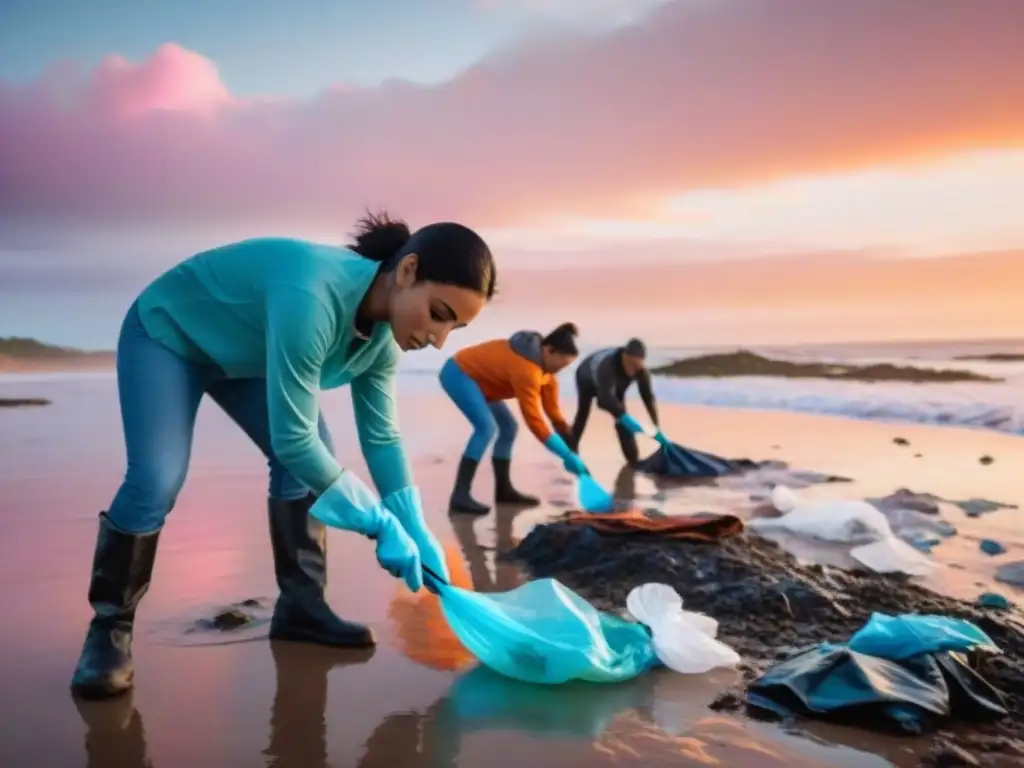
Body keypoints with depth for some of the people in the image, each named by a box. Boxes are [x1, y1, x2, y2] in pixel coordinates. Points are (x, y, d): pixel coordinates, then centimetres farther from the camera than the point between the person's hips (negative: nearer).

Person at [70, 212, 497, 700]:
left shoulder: (383, 334, -16)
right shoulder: (311, 296, -43)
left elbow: (381, 437, -6)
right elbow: (292, 438, -40)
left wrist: (416, 532, -9)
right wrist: (381, 525, -33)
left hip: (244, 354, 7)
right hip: (166, 335, -7)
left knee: (311, 462, -4)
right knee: (156, 482, -20)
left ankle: (301, 607, 7)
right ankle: (109, 627, -2)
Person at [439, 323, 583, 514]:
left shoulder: (545, 367, 0)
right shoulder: (527, 369, -31)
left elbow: (553, 411, 3)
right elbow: (534, 419, -33)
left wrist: (571, 448, 0)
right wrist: (567, 455, -30)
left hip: (474, 376, 10)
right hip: (458, 374, -10)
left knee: (508, 427, 7)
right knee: (487, 428, -24)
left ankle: (504, 489, 14)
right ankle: (460, 496, -25)